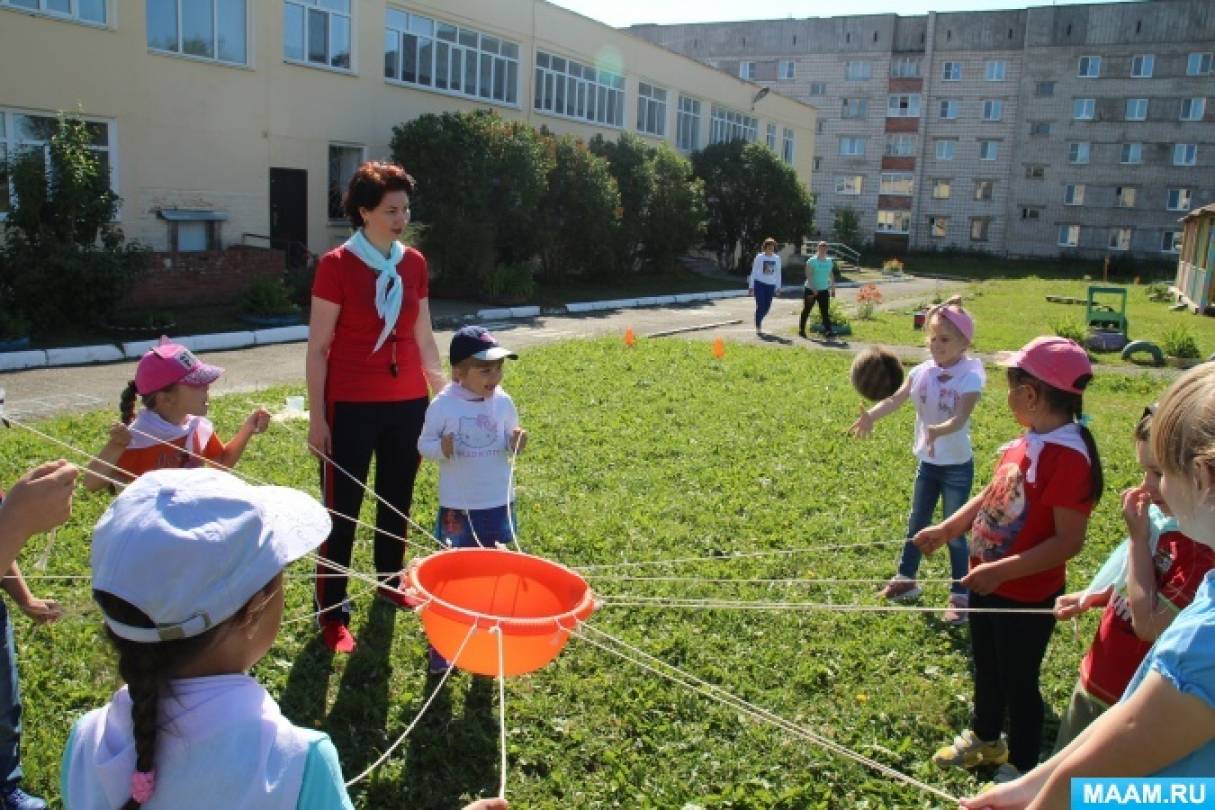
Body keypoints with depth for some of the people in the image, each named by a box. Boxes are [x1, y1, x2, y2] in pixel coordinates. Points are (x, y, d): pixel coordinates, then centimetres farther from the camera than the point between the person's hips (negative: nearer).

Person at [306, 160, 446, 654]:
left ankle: (391, 581, 38)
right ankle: (332, 612, 16)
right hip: (351, 407, -5)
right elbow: (318, 347, -8)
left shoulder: (415, 264, 5)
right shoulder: (336, 265, -10)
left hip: (407, 403, 5)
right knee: (342, 510, 4)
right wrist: (317, 417, -10)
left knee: (398, 500, 18)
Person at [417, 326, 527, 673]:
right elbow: (424, 443, -5)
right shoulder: (443, 405, -12)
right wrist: (441, 448, -26)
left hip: (498, 504, 3)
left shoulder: (503, 402, -3)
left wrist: (516, 444, -16)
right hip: (457, 507, -3)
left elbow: (510, 445, 7)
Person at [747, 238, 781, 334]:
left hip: (771, 285, 3)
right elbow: (754, 272, 0)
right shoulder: (759, 257, -3)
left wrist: (778, 287, 8)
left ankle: (758, 321, 31)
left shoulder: (777, 258, 5)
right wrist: (751, 286, -2)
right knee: (760, 305, -8)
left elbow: (778, 273, 11)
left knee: (767, 306, 5)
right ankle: (758, 328, 2)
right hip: (759, 283, -3)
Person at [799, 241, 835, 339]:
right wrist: (813, 289, -22)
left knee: (825, 312, -4)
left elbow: (831, 275, 14)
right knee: (806, 311, 6)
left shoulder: (829, 261, 8)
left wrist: (833, 289, 9)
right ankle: (801, 330, 18)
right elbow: (808, 276, -14)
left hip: (824, 290, 4)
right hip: (810, 290, -4)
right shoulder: (812, 261, -8)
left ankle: (827, 331, -10)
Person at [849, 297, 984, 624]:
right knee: (916, 524, 18)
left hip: (957, 466, -5)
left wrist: (937, 431, -50)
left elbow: (960, 418, -30)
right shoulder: (922, 372, -3)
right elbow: (895, 399, -14)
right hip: (927, 462, 5)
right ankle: (905, 579, 34)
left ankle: (960, 596, 17)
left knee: (954, 532, 3)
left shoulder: (970, 377, -17)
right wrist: (870, 416, -33)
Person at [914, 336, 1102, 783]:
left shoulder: (1067, 455, -26)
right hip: (988, 584, 8)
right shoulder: (1025, 442, 0)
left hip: (1027, 595, -8)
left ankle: (1021, 770, 33)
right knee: (986, 667, 26)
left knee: (1018, 681, 11)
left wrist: (1001, 570, -29)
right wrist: (945, 530, 2)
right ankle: (984, 739, 49)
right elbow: (989, 496, 11)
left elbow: (1068, 541, -27)